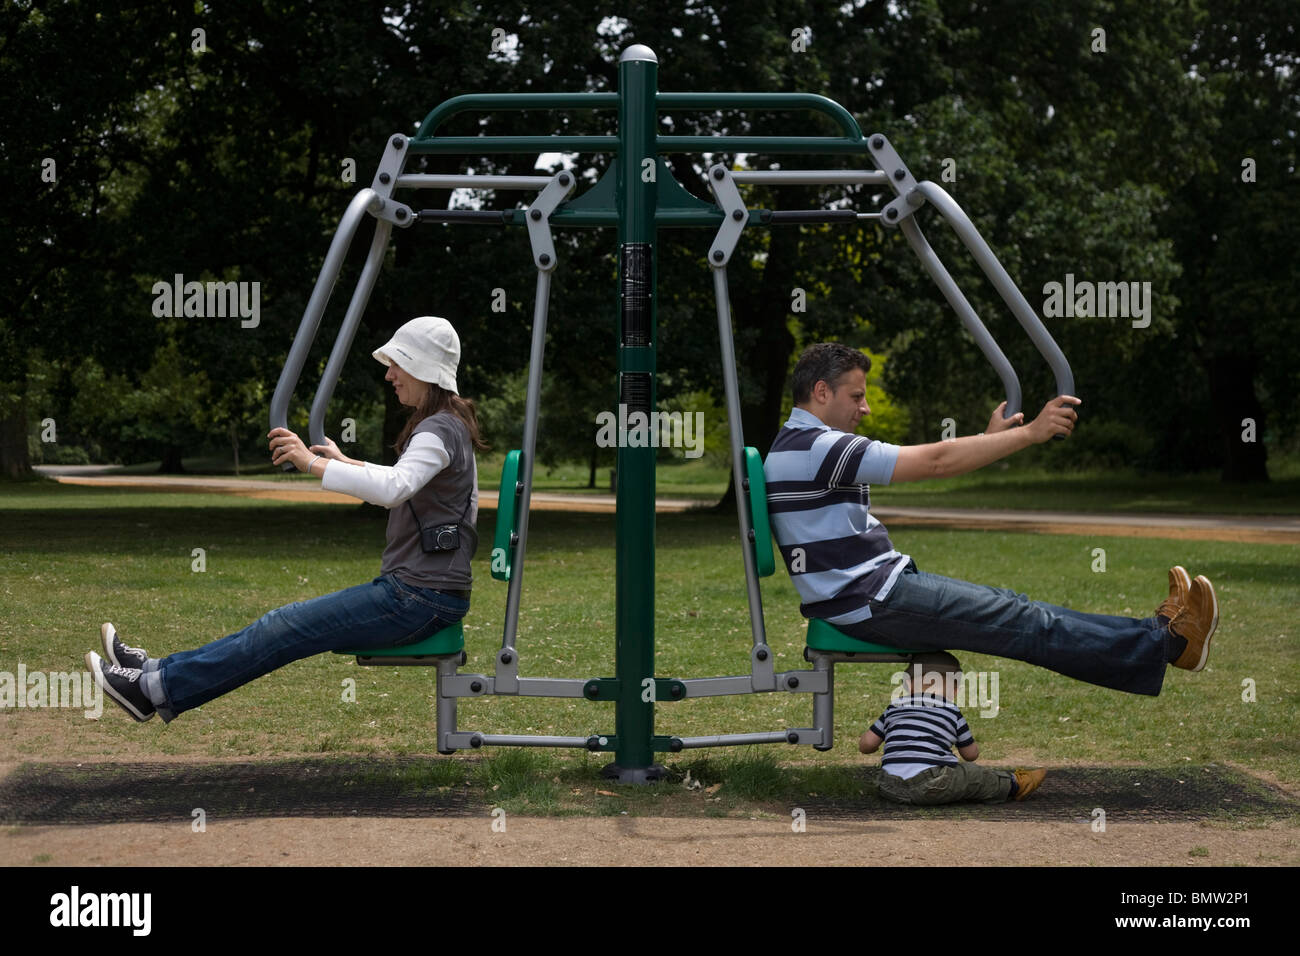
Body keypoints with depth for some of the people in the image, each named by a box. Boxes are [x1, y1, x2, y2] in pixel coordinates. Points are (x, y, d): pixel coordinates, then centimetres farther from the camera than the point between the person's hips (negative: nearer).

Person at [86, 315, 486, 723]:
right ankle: (160, 672, 16)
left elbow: (393, 488, -34)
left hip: (419, 599, -10)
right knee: (282, 625, 11)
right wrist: (345, 463, 33)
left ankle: (157, 687, -1)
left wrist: (313, 463, -32)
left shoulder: (440, 430, -16)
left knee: (286, 628, -7)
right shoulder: (446, 427, 17)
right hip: (417, 589, 10)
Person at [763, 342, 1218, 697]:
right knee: (1027, 625, -4)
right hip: (871, 602, -10)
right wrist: (1031, 432, -18)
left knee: (1010, 609, 9)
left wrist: (989, 438, 17)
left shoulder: (800, 444, 15)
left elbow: (920, 463, 19)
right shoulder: (817, 447, -19)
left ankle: (1152, 633, 12)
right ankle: (1165, 643, 2)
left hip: (869, 589, 10)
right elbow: (934, 462, -22)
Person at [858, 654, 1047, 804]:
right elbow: (971, 754, 18)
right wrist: (968, 738, 40)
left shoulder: (894, 708, 14)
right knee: (974, 776, 14)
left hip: (890, 788, 3)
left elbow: (865, 744, 14)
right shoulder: (952, 713, 7)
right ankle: (1013, 784, 30)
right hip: (930, 789, -3)